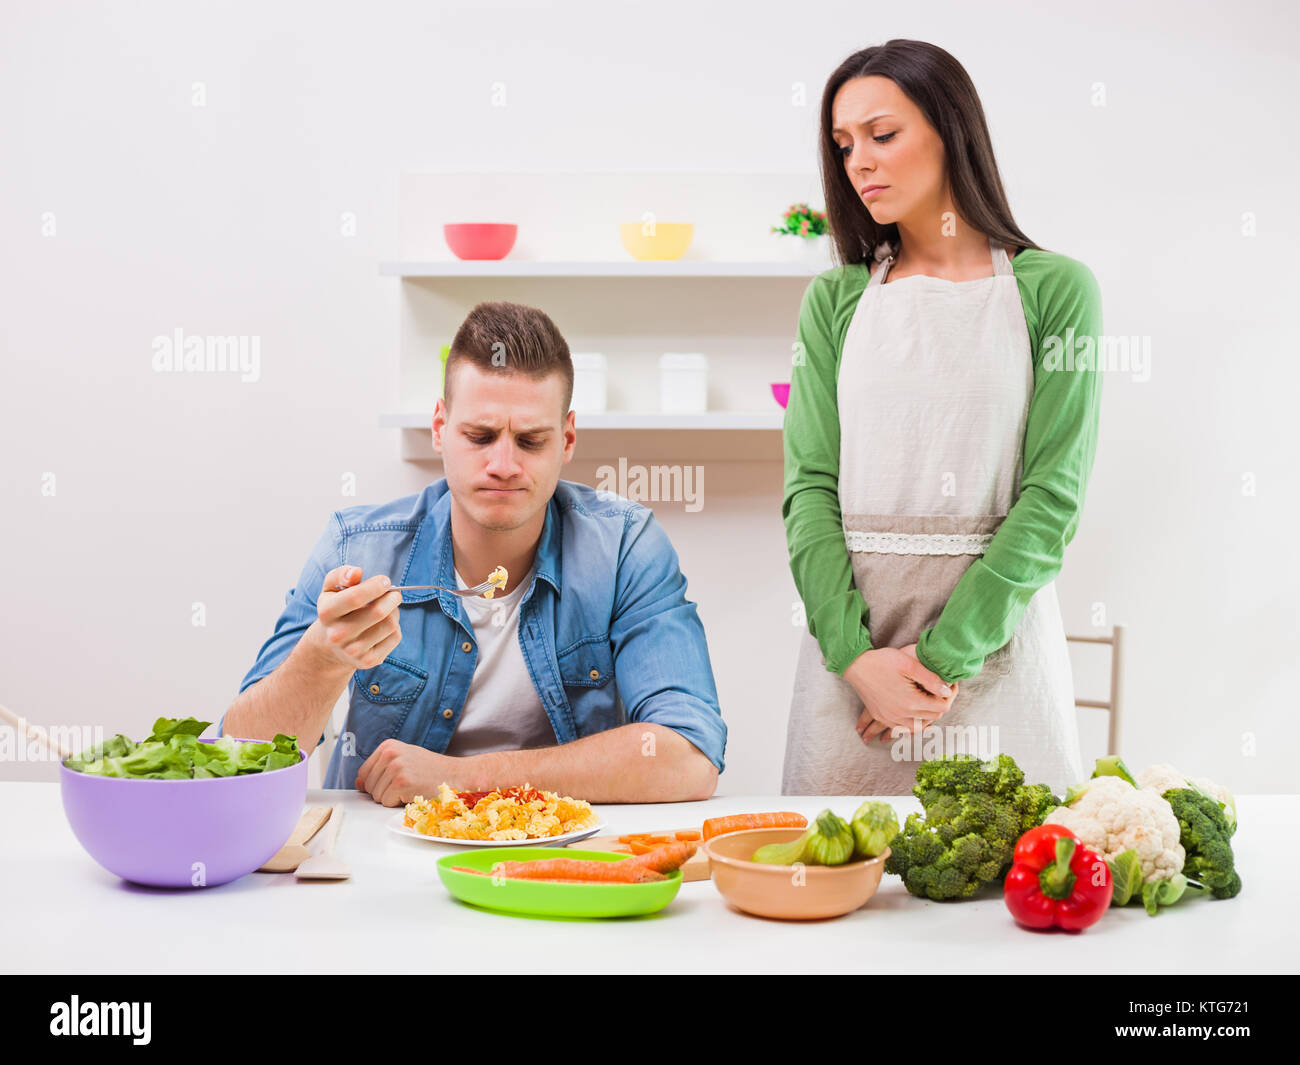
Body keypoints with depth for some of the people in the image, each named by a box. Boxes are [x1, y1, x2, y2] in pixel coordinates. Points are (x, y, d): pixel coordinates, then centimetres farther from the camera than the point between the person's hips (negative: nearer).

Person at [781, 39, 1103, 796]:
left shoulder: (1055, 289, 0)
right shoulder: (835, 301, 8)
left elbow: (1053, 496, -6)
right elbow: (810, 484, 2)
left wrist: (944, 655, -13)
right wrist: (854, 653, -12)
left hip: (996, 632, -2)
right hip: (852, 640, 2)